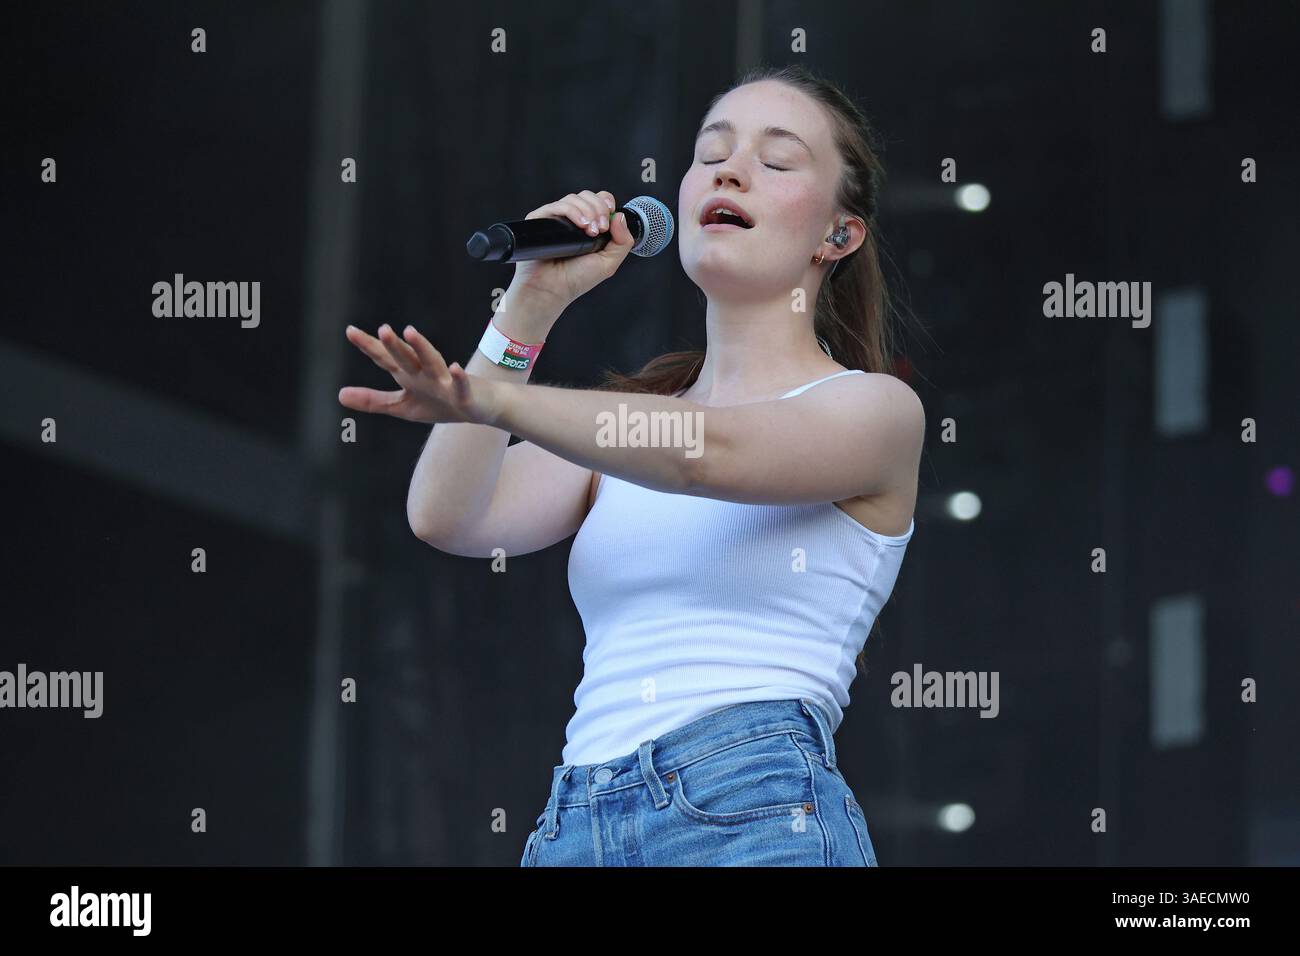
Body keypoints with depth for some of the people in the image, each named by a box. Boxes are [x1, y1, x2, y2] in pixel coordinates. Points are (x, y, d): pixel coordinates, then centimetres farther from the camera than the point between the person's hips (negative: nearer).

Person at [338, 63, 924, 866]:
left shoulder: (877, 408, 4)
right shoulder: (630, 417, 21)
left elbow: (710, 454, -16)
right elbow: (448, 517, 6)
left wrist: (489, 398, -28)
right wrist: (533, 304, 6)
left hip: (751, 817, -5)